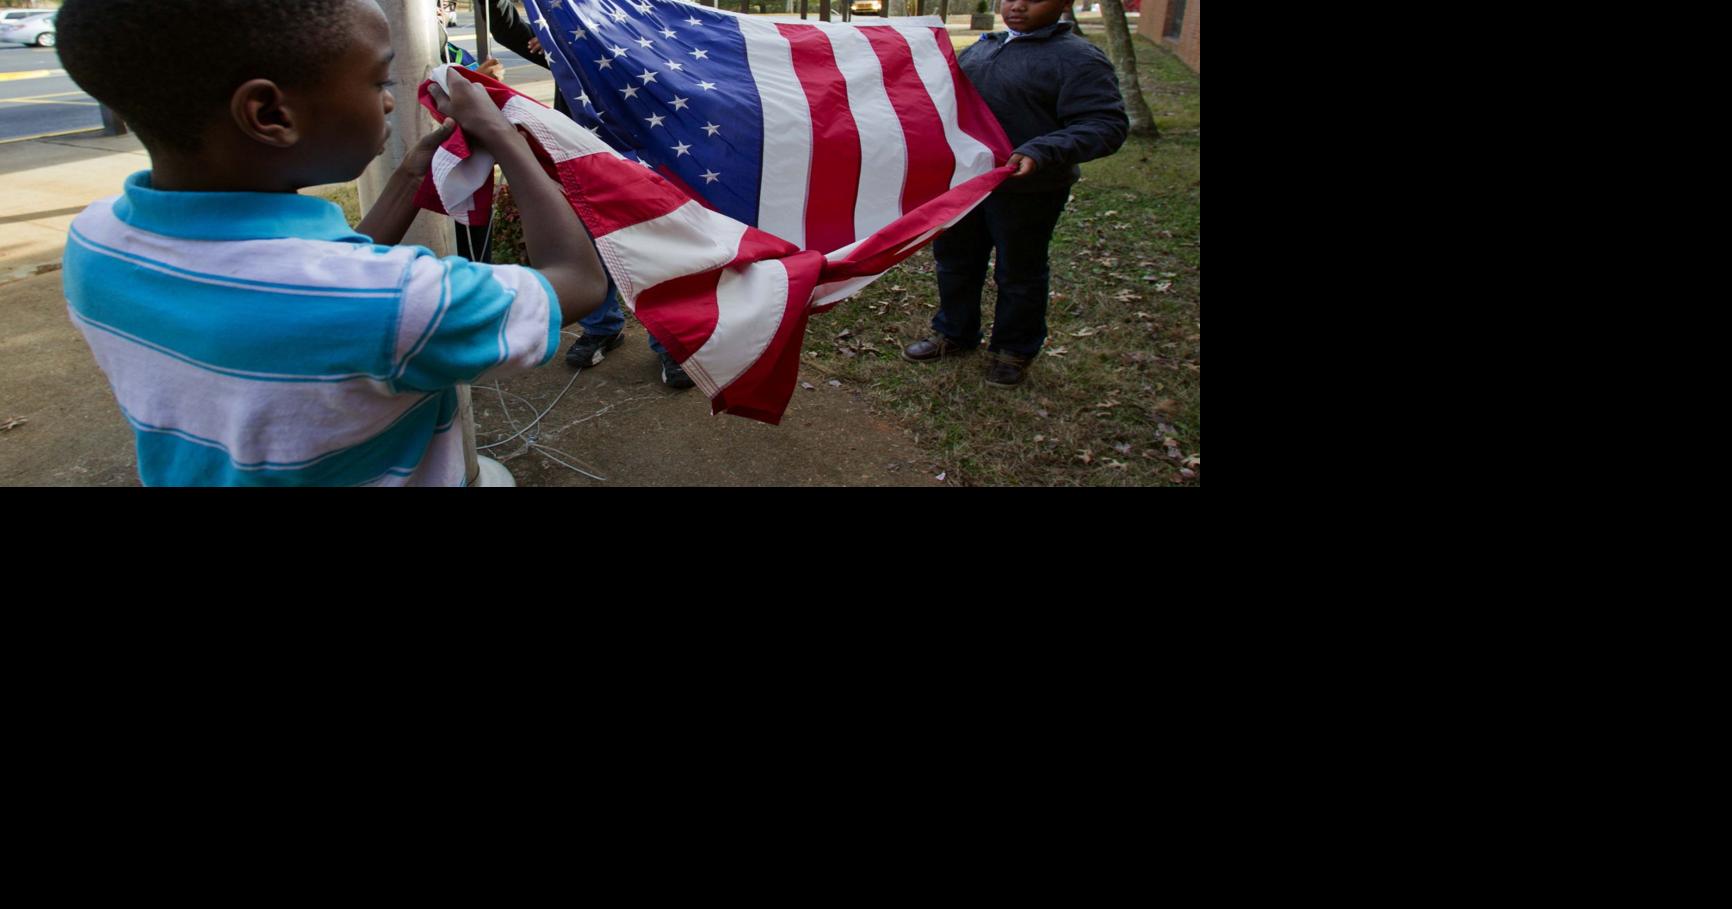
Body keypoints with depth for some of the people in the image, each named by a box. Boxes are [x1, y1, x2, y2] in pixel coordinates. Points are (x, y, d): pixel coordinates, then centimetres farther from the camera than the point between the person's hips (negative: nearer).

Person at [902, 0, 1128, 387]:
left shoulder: (1078, 58, -12)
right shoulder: (981, 48, 9)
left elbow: (1106, 125, -21)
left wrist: (1040, 153, -33)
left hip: (1026, 191, -6)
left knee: (1018, 274, 8)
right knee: (954, 259, 18)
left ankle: (1014, 351, 28)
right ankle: (954, 334, 38)